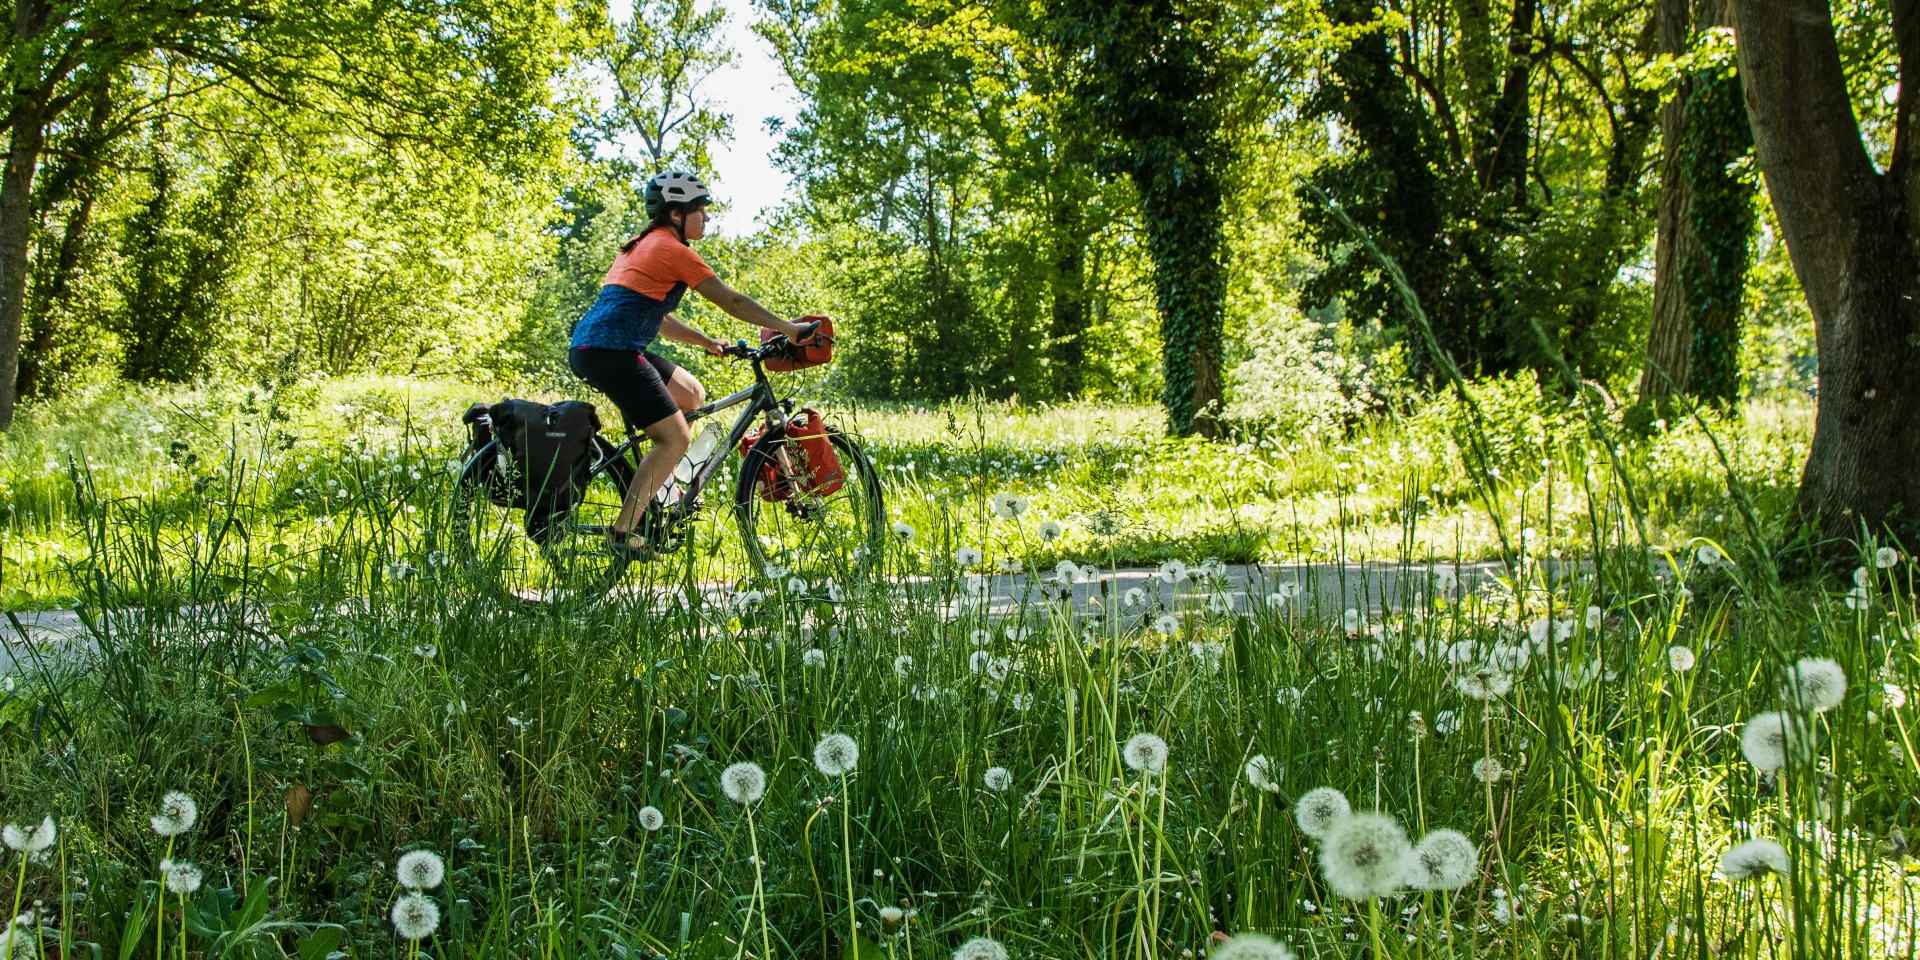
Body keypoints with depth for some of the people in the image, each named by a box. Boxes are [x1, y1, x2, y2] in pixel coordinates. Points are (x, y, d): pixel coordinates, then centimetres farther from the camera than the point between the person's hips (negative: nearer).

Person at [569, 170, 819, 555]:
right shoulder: (673, 249, -6)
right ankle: (623, 531, -9)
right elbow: (730, 300, -6)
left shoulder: (642, 245, 23)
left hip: (588, 348, 10)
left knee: (692, 394, 20)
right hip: (610, 352, -10)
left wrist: (706, 342, 28)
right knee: (675, 438, -7)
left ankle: (652, 490, 17)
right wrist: (789, 329, 0)